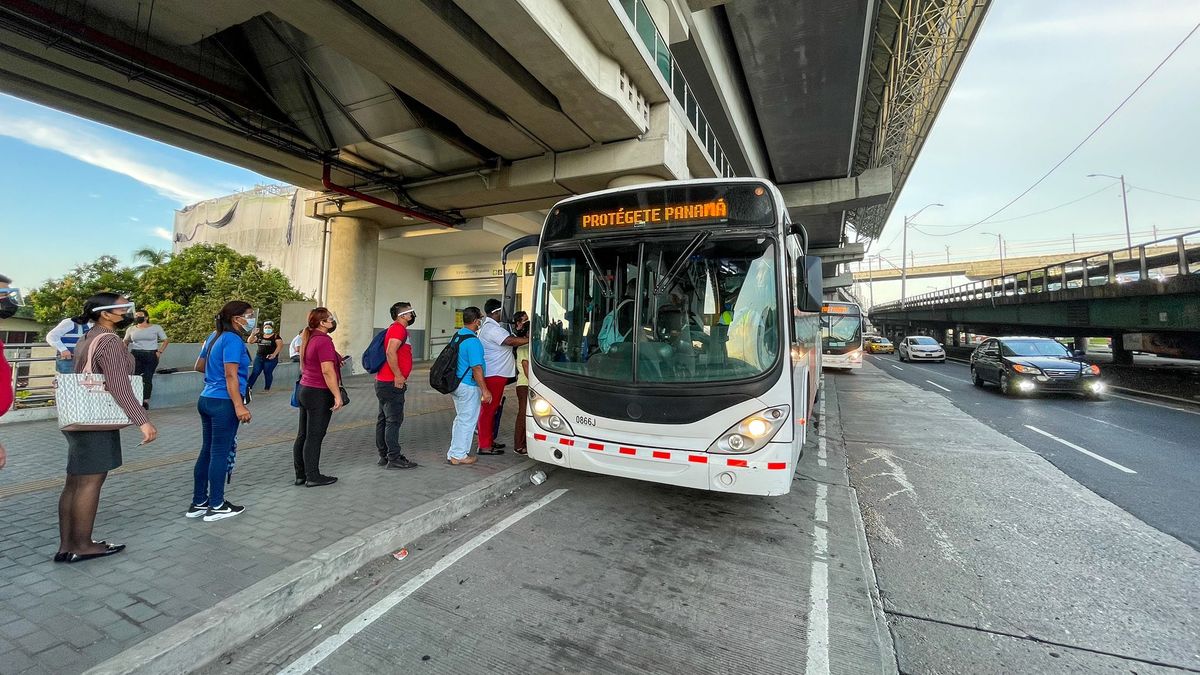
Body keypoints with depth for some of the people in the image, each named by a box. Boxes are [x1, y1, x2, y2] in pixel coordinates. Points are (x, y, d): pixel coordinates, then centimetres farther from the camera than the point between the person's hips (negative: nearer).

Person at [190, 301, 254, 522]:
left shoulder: (214, 336, 12)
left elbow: (199, 366, 22)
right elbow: (231, 376, -21)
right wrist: (239, 406, -23)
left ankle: (198, 503, 24)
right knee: (220, 453, 0)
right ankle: (216, 507, 10)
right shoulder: (233, 340, -16)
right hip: (223, 403, -9)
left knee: (207, 451, 15)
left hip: (207, 400, 9)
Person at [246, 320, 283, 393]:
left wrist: (274, 354, -22)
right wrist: (253, 333, 0)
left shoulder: (276, 336, -2)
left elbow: (280, 346, -11)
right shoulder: (259, 336, 13)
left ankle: (267, 388, 7)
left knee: (267, 373, -1)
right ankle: (248, 387, 0)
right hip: (259, 357, 4)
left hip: (270, 358, -4)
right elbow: (250, 341, 15)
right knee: (255, 372, 1)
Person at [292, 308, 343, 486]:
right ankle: (313, 477, 7)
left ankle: (300, 474, 22)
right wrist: (337, 396, -21)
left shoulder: (308, 339, 12)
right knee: (314, 437, -1)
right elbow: (327, 371, -23)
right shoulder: (323, 340, -18)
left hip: (305, 390, 9)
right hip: (319, 393, -9)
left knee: (303, 435, 13)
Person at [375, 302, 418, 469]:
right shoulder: (398, 329, -14)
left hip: (383, 382, 11)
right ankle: (394, 459, 1)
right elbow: (390, 352, -27)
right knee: (394, 421, -5)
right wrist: (398, 376, -23)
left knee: (383, 420, 14)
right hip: (392, 384, -11)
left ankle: (384, 456, 23)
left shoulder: (398, 329, 18)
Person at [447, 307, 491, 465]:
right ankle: (459, 455, 13)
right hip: (469, 387, -10)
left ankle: (454, 453, 29)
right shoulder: (472, 341, -22)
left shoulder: (457, 335, 7)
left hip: (457, 383, 10)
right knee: (467, 421, 3)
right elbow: (476, 368, -23)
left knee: (460, 419, 20)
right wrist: (485, 390, -20)